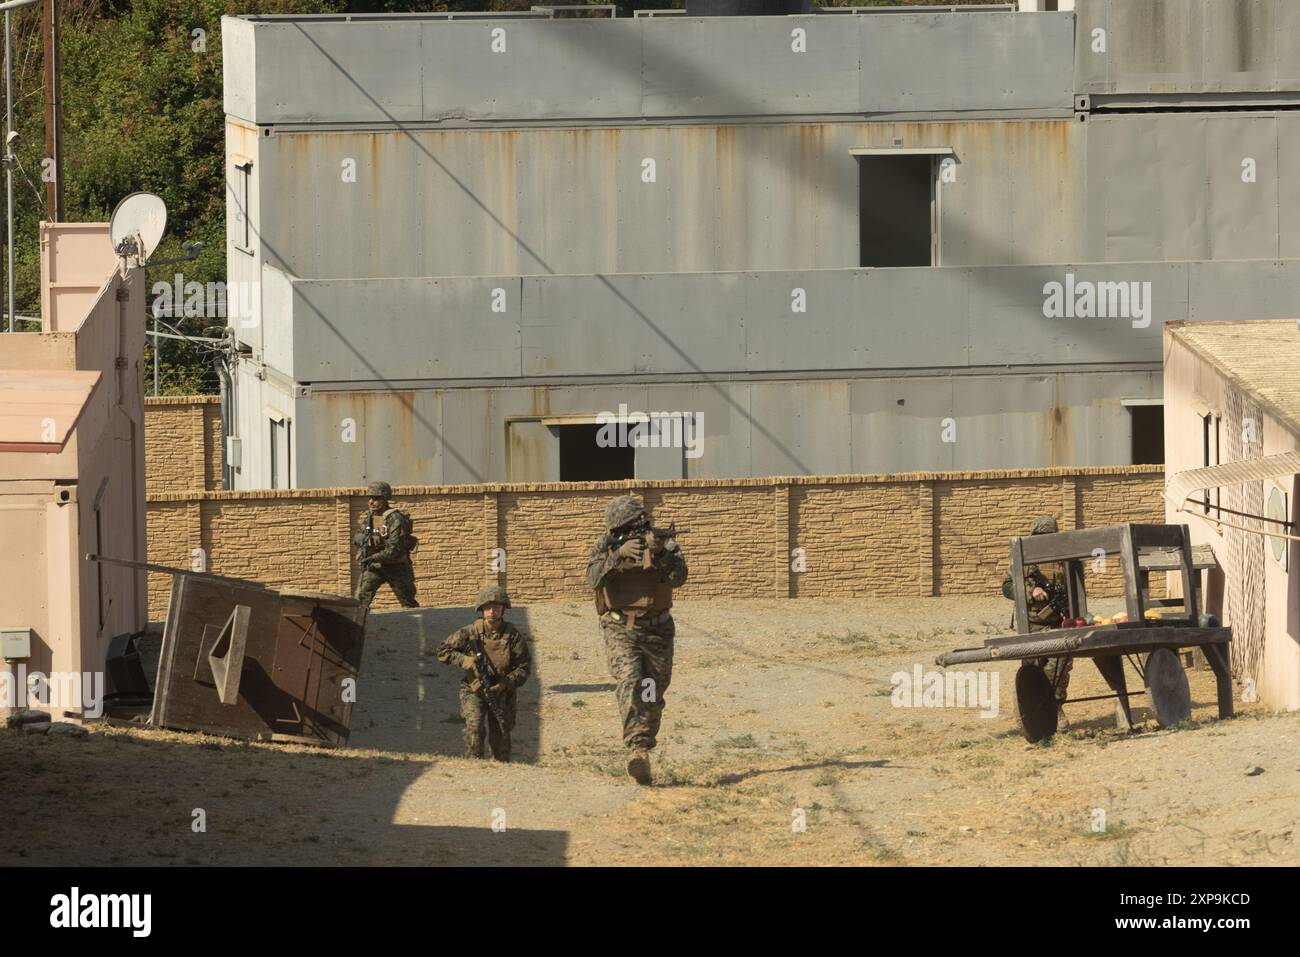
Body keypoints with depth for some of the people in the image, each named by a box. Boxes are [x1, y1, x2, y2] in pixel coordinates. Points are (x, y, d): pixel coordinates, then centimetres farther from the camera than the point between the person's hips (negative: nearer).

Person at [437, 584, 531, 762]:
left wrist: (506, 683, -21)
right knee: (474, 727, -23)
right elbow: (443, 652, -5)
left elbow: (524, 667, -6)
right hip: (474, 691, -1)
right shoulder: (470, 633, -11)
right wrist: (466, 661, -20)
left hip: (501, 693, 1)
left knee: (501, 737, 6)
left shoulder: (513, 636, -9)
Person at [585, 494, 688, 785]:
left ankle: (643, 749, 25)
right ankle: (636, 750, -35)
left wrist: (660, 553, -33)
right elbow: (594, 578, -18)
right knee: (629, 685, -22)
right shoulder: (605, 546, -1)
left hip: (657, 630, 2)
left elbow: (679, 576, -17)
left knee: (653, 697, 8)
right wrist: (619, 554, -31)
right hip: (621, 630, -2)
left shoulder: (665, 543, -1)